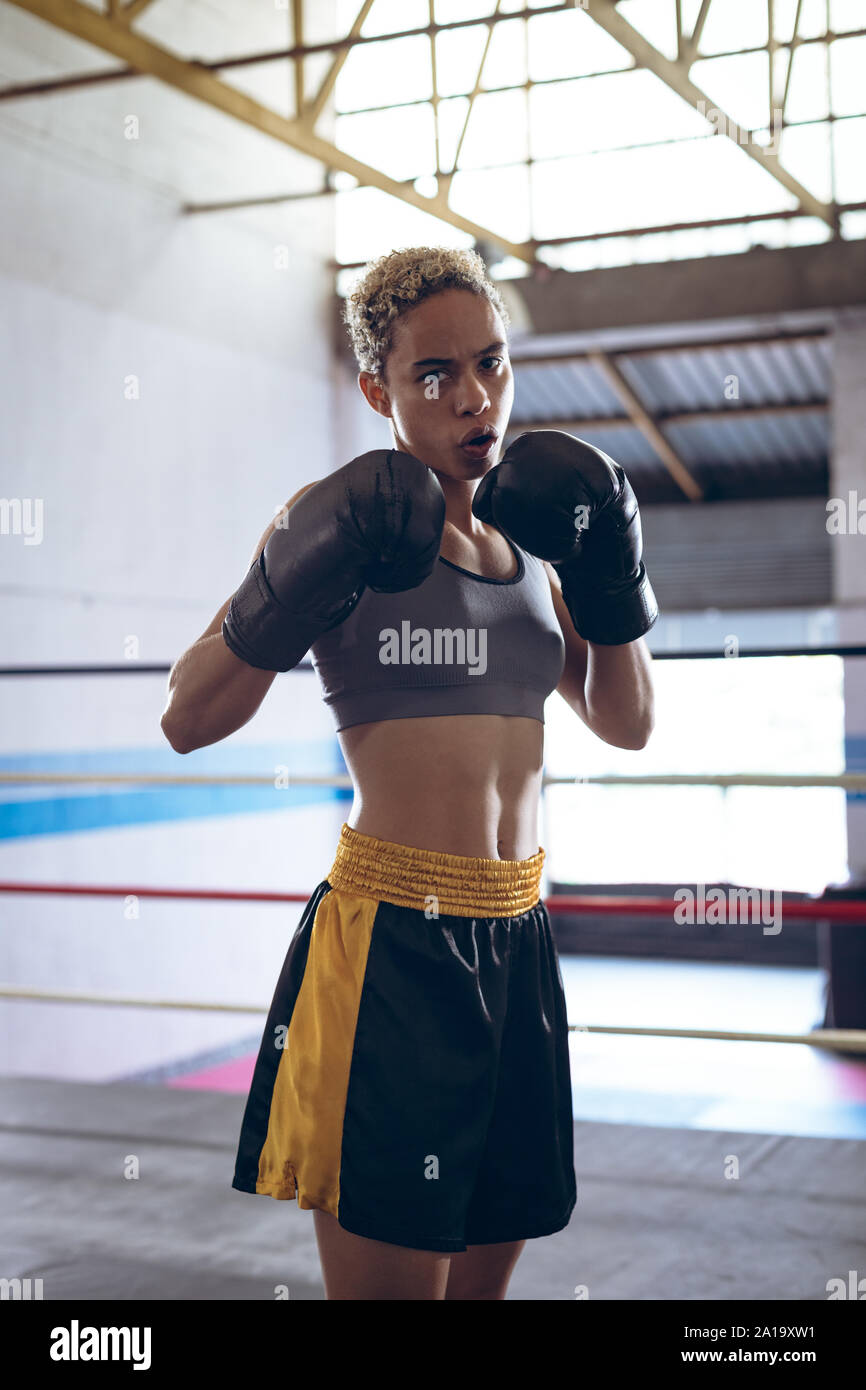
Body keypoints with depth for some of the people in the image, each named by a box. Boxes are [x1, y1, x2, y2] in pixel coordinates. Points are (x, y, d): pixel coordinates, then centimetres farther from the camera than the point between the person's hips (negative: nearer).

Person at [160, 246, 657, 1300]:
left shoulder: (528, 544, 13)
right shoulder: (342, 517, -5)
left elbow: (627, 723, 18)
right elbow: (186, 720, -8)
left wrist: (612, 579, 4)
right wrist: (295, 597, -23)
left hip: (518, 944, 7)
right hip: (390, 946, -6)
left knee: (483, 1273, 16)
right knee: (390, 1277, -1)